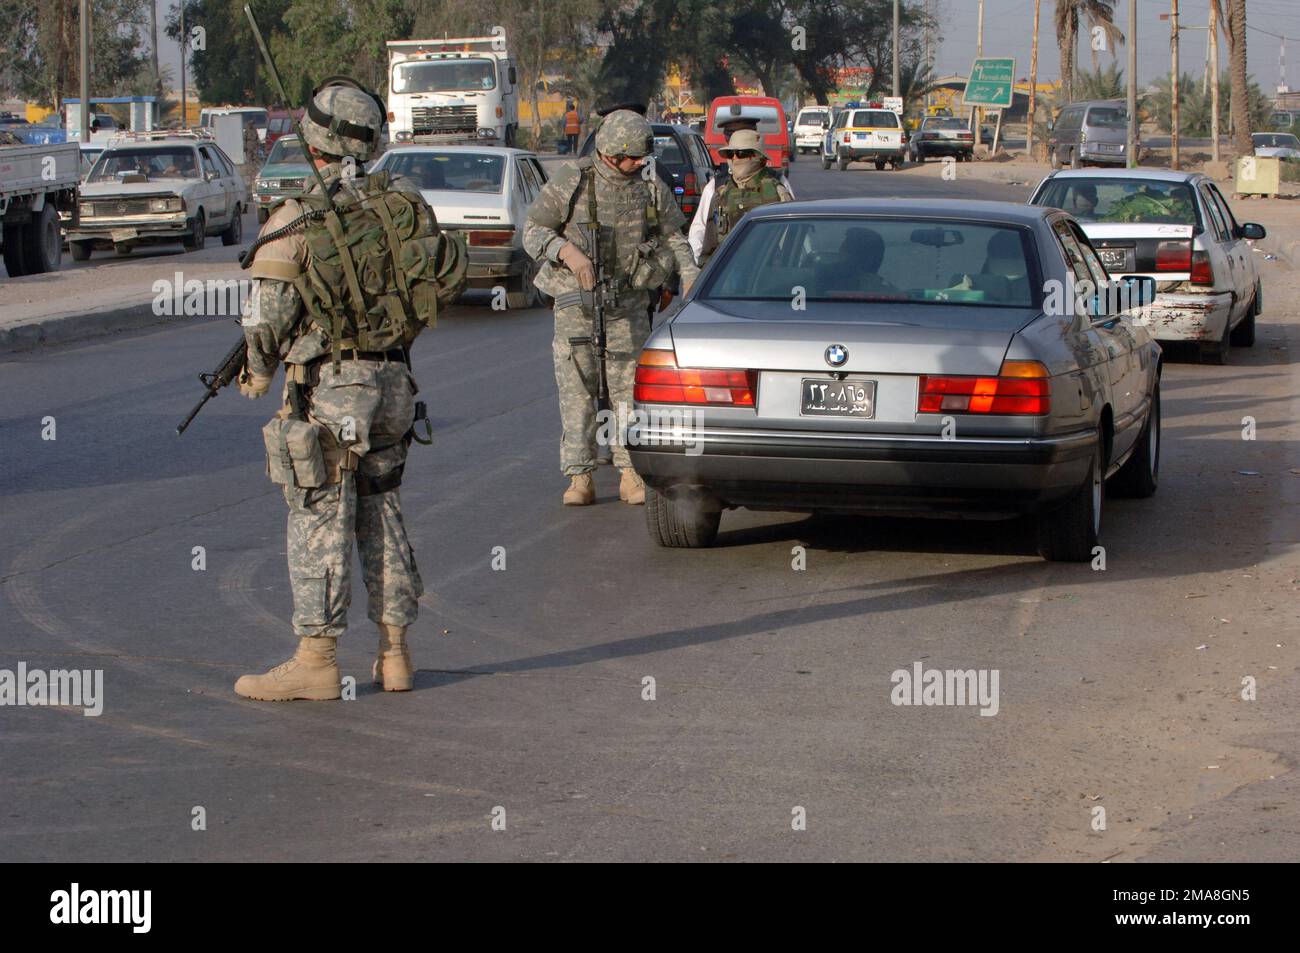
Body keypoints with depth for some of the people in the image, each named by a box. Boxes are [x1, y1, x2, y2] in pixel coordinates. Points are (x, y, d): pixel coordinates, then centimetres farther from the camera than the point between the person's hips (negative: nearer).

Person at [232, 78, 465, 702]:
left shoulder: (294, 222, -12)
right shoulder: (403, 204, 3)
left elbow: (268, 316, -12)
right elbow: (450, 271, 9)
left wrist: (259, 372, 5)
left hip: (327, 389, -5)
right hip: (393, 381, 5)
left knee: (319, 521, 0)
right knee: (381, 515, 14)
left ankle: (315, 661, 2)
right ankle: (394, 654, 15)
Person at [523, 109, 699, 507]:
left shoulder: (651, 187, 2)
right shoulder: (572, 182, -7)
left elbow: (672, 235, 15)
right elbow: (533, 232, -5)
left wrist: (689, 274, 0)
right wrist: (567, 252, -22)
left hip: (628, 305, 2)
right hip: (576, 301, -2)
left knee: (629, 389, 0)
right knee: (576, 390, -3)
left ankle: (631, 474, 6)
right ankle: (580, 478, 1)